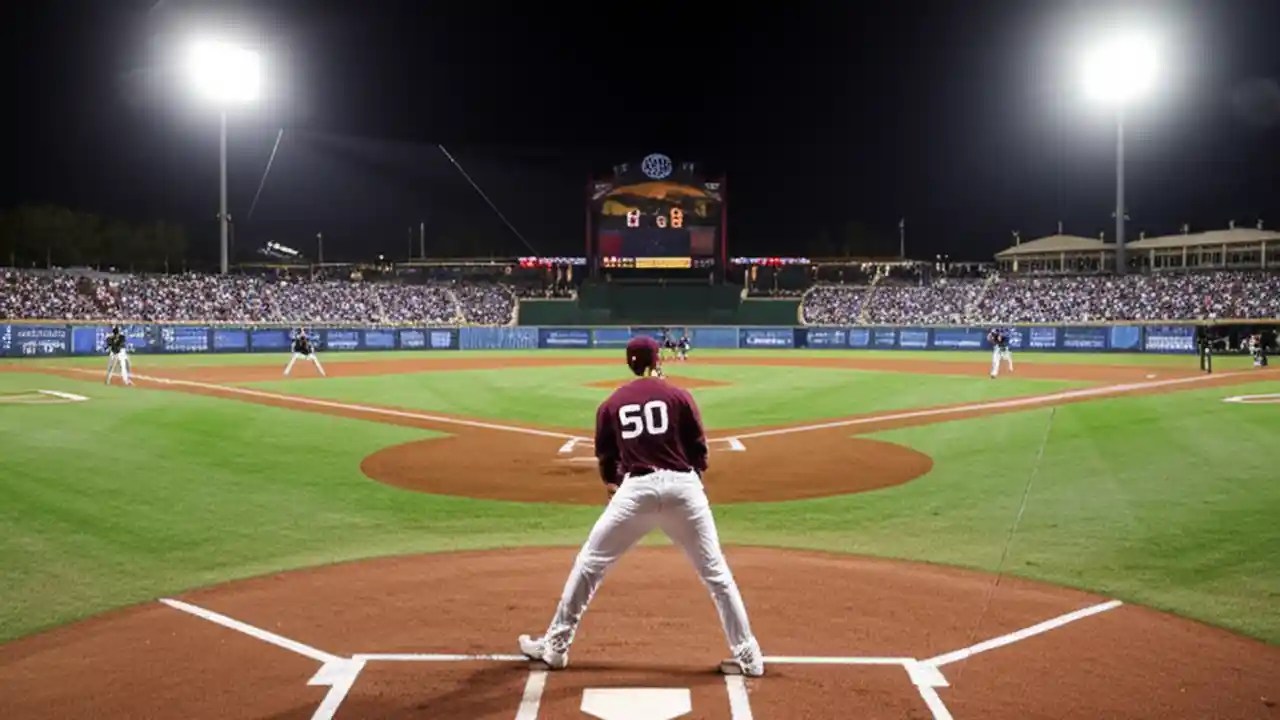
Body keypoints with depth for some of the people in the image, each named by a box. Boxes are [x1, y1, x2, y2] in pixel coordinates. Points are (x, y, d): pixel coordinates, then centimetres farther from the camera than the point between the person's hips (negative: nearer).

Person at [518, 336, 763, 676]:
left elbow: (606, 457, 18)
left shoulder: (612, 404, 12)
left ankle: (554, 645, 16)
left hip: (635, 488, 0)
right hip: (682, 486, 0)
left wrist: (612, 484, 39)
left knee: (589, 564, 13)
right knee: (716, 573, 7)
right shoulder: (679, 396, 8)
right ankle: (748, 656, 9)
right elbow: (699, 450, 8)